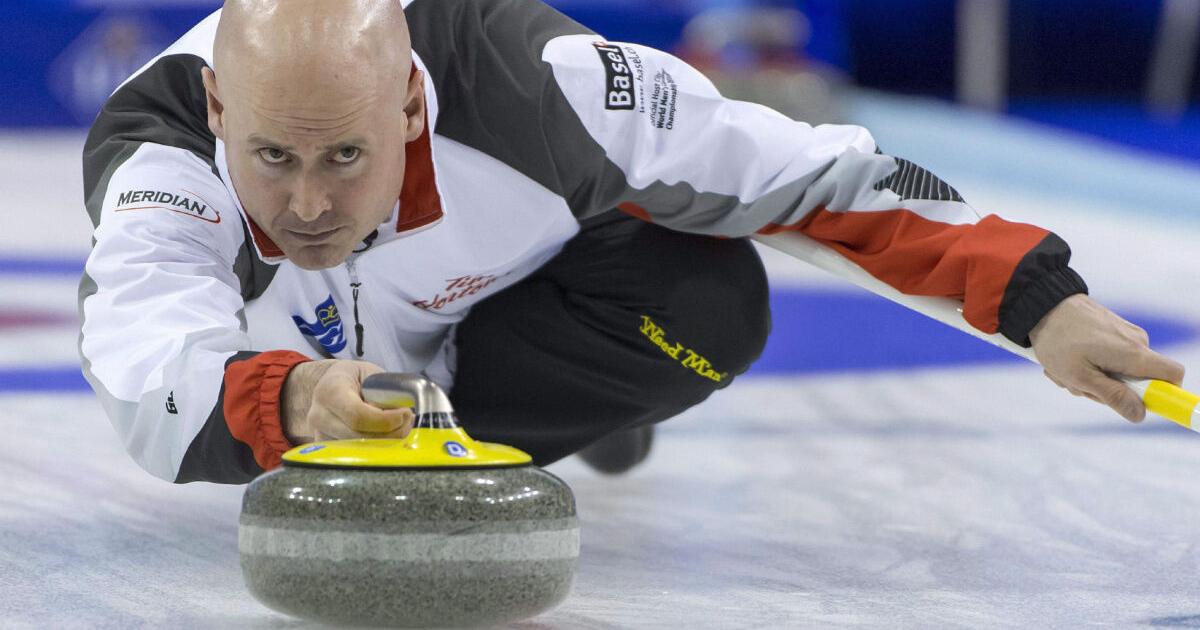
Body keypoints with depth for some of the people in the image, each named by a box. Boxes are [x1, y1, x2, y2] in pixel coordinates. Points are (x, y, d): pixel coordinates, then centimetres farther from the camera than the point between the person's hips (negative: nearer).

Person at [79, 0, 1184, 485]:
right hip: (276, 354, 2)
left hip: (494, 315, -2)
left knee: (706, 302, -30)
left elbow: (805, 170, -30)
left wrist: (1040, 298, -35)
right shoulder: (157, 144, -41)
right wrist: (290, 398, -81)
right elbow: (153, 392, -59)